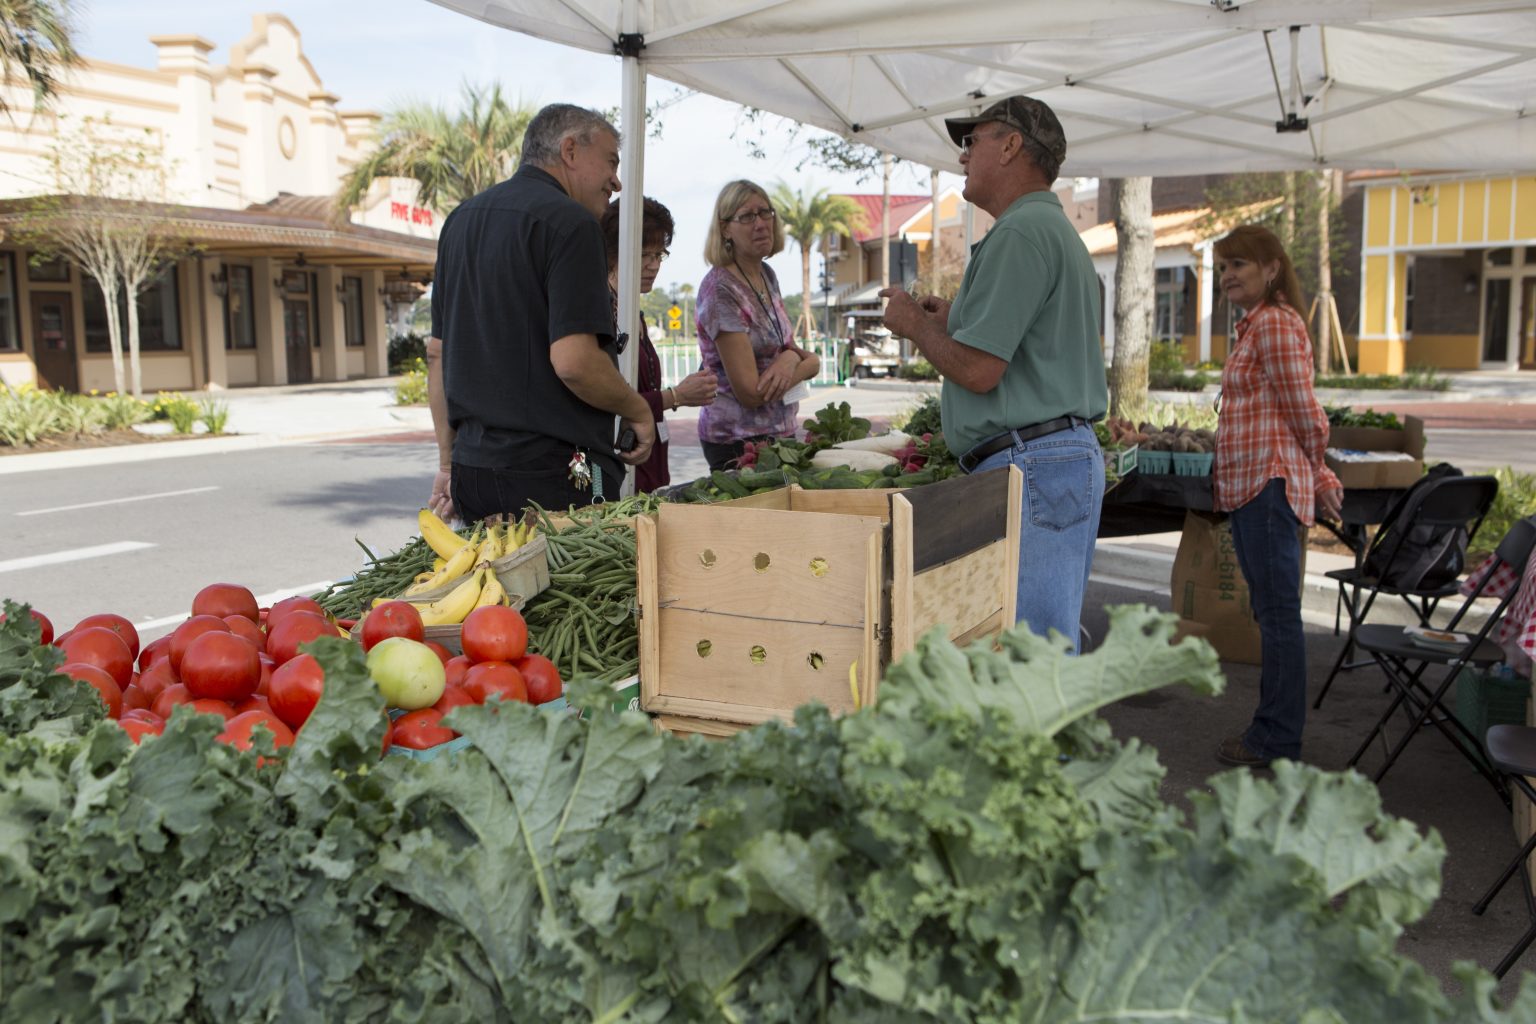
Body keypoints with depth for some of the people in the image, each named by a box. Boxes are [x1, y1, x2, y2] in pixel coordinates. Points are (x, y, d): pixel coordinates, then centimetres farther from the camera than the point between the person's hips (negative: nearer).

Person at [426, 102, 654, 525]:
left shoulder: (460, 219, 16)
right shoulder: (569, 223, -11)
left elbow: (438, 353, 17)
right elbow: (573, 360, -21)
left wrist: (449, 463, 21)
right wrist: (637, 410, -3)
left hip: (471, 469, 8)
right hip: (551, 474, -8)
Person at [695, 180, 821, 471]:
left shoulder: (768, 276, 9)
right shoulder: (721, 288, -15)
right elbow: (750, 393, -20)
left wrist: (791, 359, -13)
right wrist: (806, 363, -6)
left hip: (780, 432, 7)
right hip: (738, 441, -7)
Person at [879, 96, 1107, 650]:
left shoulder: (1019, 234, -13)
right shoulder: (1057, 230, 22)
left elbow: (978, 370, -18)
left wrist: (914, 322, -1)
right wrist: (953, 320, 19)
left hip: (1032, 466, -11)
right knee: (1048, 651, 14)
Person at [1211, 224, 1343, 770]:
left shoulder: (1274, 323, -11)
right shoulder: (1256, 325, 21)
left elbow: (1304, 414, -12)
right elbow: (1305, 417, 25)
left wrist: (1317, 474, 2)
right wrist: (1321, 478, 24)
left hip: (1269, 483, -11)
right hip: (1249, 485, 11)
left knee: (1278, 612, -5)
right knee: (1271, 612, 13)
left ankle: (1277, 740, 2)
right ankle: (1274, 729, 22)